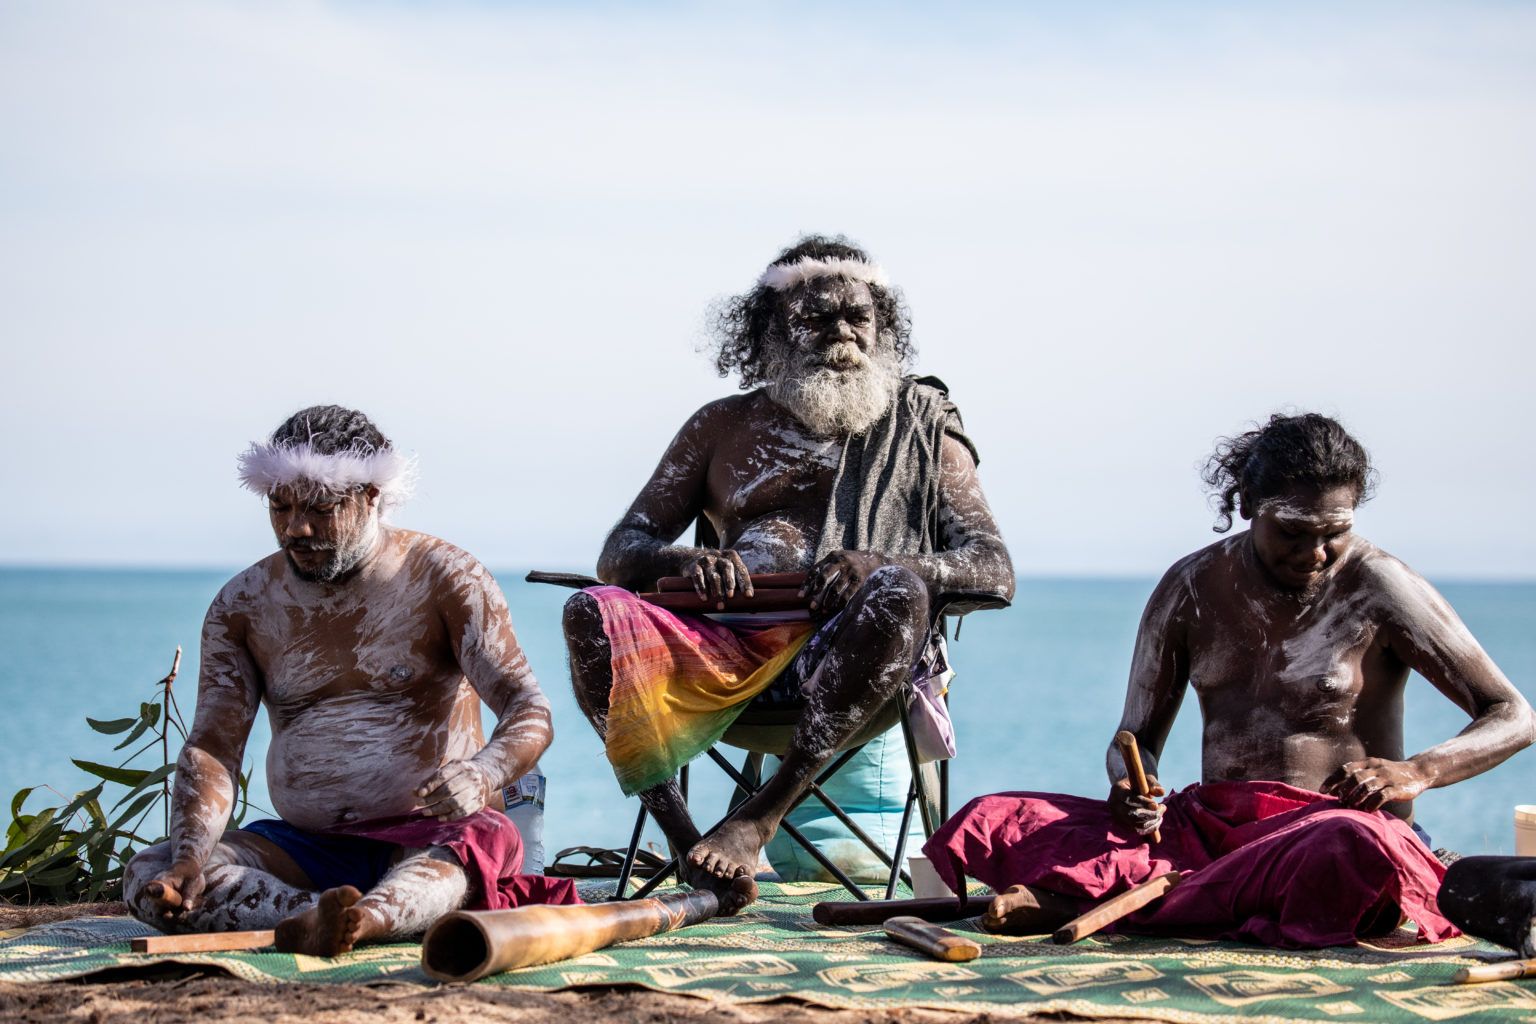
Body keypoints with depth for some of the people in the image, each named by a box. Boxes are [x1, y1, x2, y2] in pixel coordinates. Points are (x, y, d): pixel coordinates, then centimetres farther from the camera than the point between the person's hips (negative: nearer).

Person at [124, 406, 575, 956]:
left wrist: (478, 777, -36)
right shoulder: (243, 605, 6)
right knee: (146, 876, -22)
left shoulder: (444, 577, -4)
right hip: (307, 846, 4)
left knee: (483, 839, -40)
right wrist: (190, 859, -22)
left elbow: (529, 712, -12)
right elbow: (211, 747, -1)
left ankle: (357, 922, -69)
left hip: (427, 834, -4)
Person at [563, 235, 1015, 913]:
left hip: (838, 662, -2)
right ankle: (686, 845, -36)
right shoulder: (722, 427, 22)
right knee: (593, 614, -26)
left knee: (900, 593, -36)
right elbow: (619, 554, 17)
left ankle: (756, 821, -34)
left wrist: (883, 565, -17)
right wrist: (684, 561, -10)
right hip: (722, 650, 2)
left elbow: (995, 572, 5)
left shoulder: (919, 427, 17)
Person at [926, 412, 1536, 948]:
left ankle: (1090, 904, -34)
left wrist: (1417, 772, -21)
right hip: (1206, 829, 3)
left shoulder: (1377, 587, -2)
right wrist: (1130, 790, -12)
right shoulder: (1193, 587, 8)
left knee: (1362, 851, -44)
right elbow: (1136, 739, 14)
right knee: (988, 824, -16)